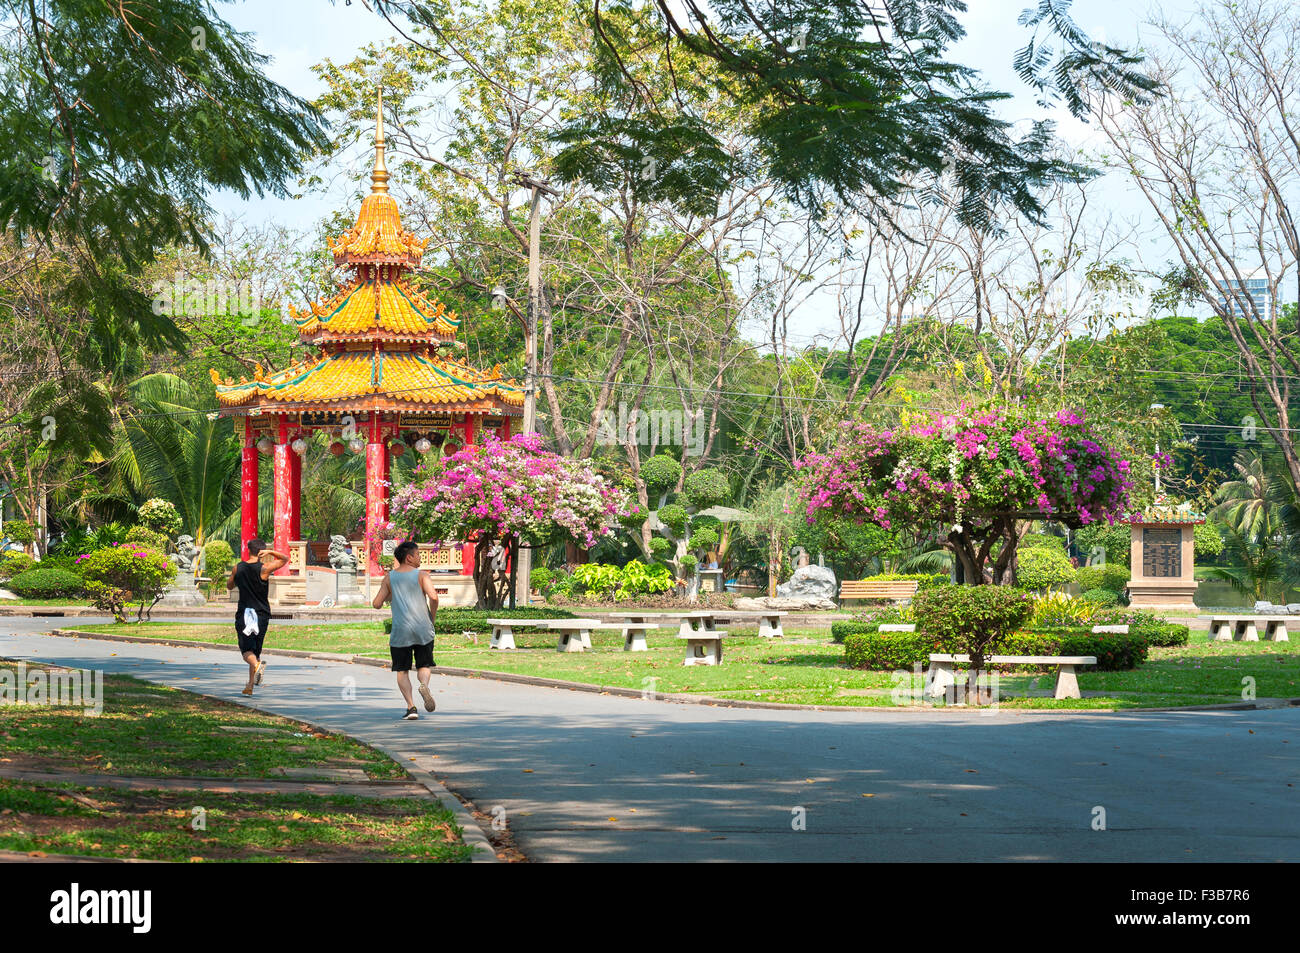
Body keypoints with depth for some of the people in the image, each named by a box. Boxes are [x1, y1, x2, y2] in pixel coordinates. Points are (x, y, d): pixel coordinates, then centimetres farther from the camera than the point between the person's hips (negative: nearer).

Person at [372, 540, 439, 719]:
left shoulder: (389, 578, 6)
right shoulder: (422, 575, -1)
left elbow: (377, 604, 4)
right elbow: (433, 596, -15)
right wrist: (432, 617, 1)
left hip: (400, 632, 1)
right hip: (423, 630, -1)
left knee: (402, 671, 9)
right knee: (424, 666, 14)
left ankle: (411, 706, -5)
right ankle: (424, 684, -19)